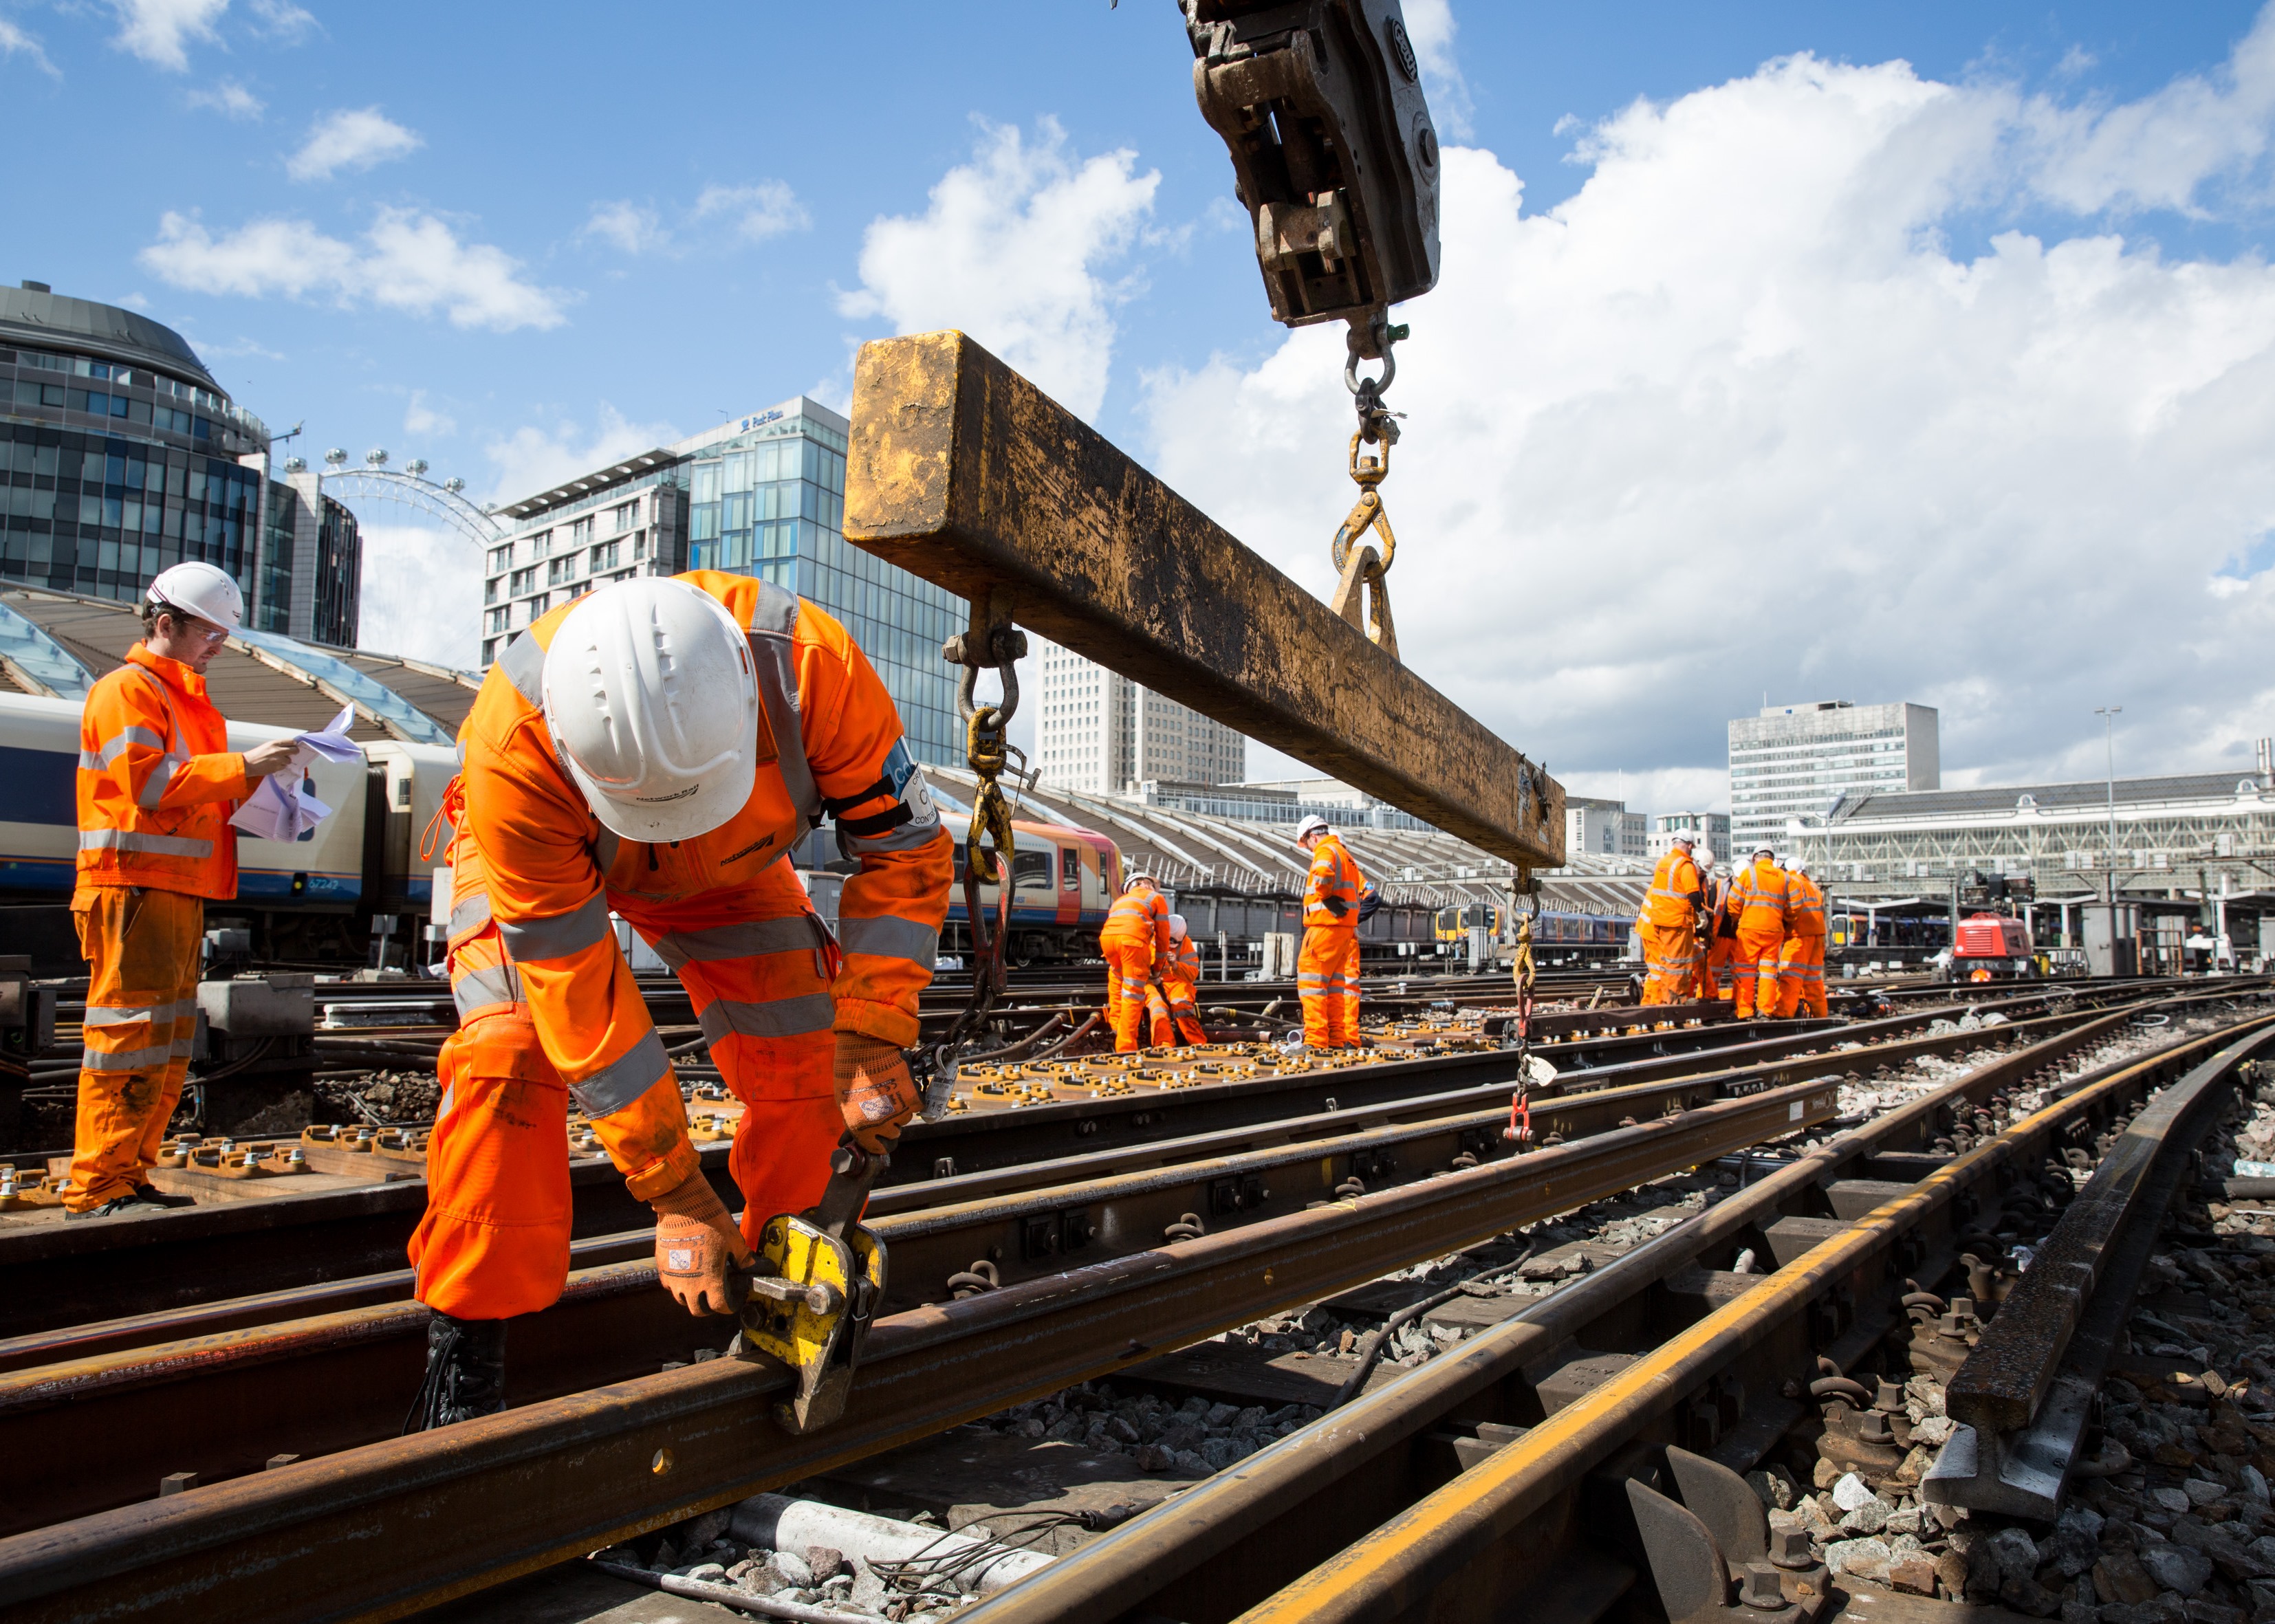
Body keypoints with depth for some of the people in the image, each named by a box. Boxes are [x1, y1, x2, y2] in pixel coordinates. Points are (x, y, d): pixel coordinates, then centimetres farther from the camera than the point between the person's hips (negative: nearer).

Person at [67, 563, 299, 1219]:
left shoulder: (184, 698, 23)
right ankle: (98, 1188, -4)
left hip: (181, 892, 10)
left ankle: (128, 1181, 17)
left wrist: (256, 775, 11)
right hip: (135, 887, -10)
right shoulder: (127, 688, -6)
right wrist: (242, 765, -17)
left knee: (169, 1046, 11)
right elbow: (147, 781, -17)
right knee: (132, 1037, -9)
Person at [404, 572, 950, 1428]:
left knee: (801, 1057, -8)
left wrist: (870, 1041, -29)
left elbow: (904, 845, -25)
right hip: (543, 855, -2)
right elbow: (577, 990, -35)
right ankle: (462, 1362, -8)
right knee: (508, 1058, -22)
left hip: (728, 858, 2)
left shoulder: (809, 662, -40)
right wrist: (676, 1195, -31)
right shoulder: (514, 751, -42)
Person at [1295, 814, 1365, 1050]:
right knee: (1342, 983, 9)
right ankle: (1345, 1039, 8)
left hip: (1326, 925, -9)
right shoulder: (1346, 855, 22)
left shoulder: (1326, 851, -7)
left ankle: (1316, 1039, -11)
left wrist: (1327, 898, -16)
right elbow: (1367, 890, 24)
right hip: (1348, 928, 9)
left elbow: (1323, 874, -31)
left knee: (1311, 979, -6)